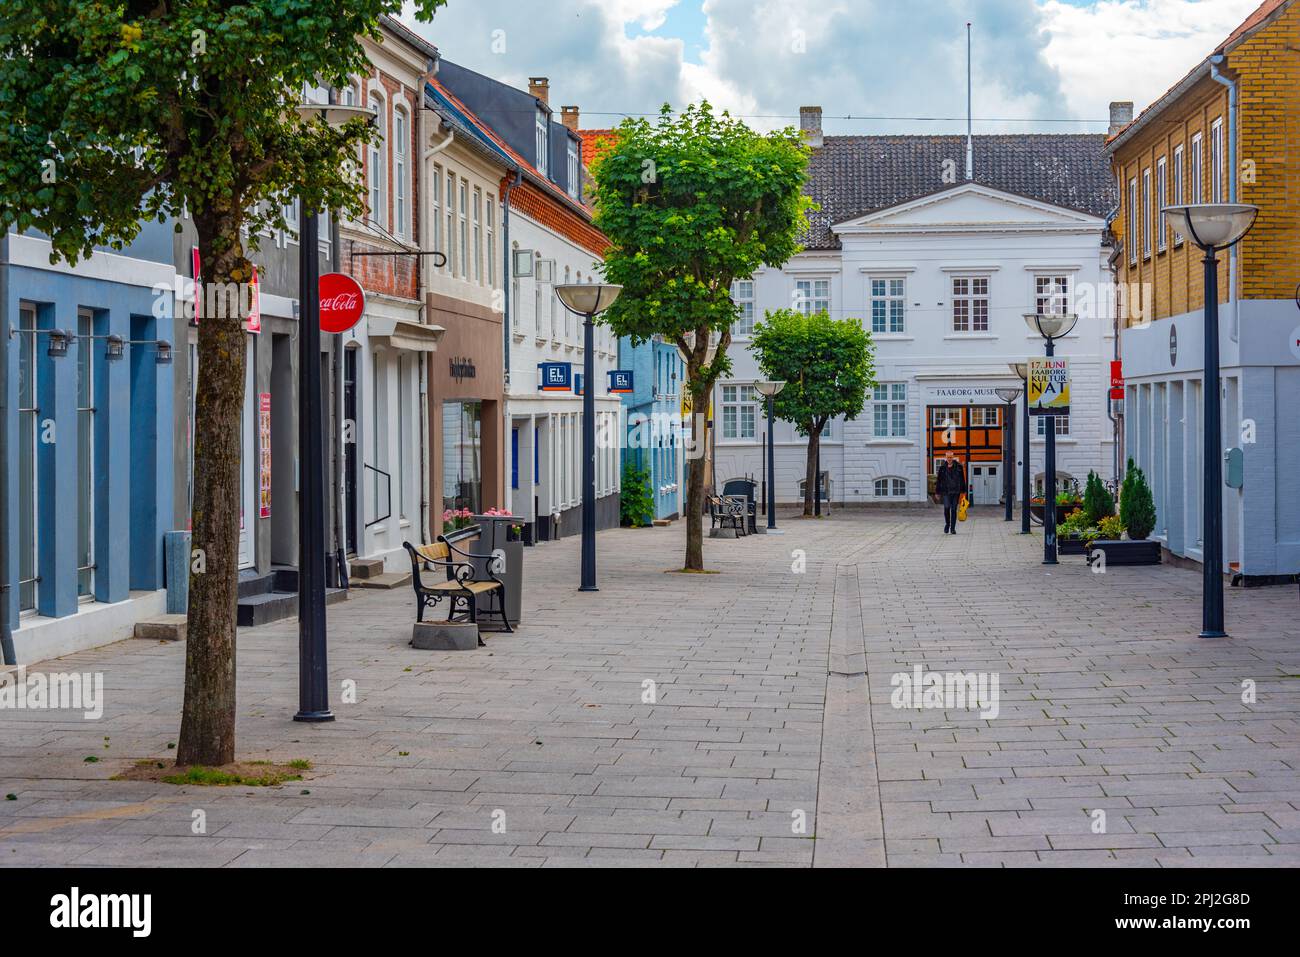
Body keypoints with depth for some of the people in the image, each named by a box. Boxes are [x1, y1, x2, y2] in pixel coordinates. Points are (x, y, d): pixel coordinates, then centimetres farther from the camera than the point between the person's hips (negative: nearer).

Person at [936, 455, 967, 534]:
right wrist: (937, 491, 6)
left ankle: (953, 528, 7)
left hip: (956, 491, 0)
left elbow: (962, 479, 8)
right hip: (946, 491, 0)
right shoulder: (942, 468, 3)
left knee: (954, 509, 1)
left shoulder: (958, 467, 3)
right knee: (946, 507, -13)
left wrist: (963, 491, 5)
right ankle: (947, 524, 11)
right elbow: (939, 480, 8)